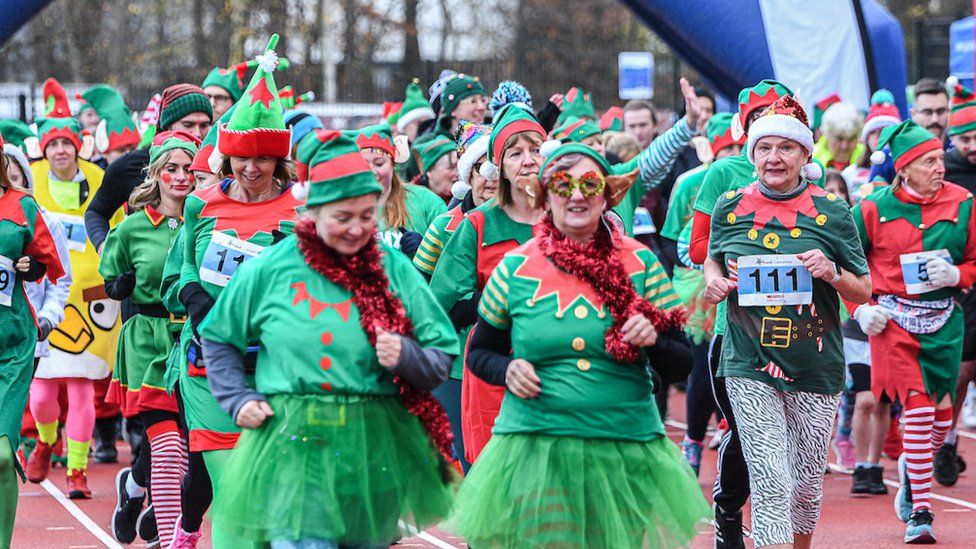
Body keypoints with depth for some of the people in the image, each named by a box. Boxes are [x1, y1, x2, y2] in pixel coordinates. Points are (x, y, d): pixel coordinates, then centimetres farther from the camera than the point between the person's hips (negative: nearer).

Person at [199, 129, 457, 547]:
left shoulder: (395, 271, 2)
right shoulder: (271, 269, 1)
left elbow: (443, 357, 5)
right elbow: (217, 337, 15)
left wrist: (406, 355, -15)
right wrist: (238, 399, 4)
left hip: (375, 450, 2)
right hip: (292, 446, -2)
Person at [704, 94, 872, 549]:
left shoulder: (831, 212, 0)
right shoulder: (730, 208, 3)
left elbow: (864, 292, 4)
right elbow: (713, 258, 21)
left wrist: (831, 272, -16)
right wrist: (713, 280, -2)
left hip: (815, 368, 1)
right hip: (749, 367, -1)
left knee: (806, 484, 10)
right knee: (769, 484, -12)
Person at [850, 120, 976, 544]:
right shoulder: (875, 208, -4)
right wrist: (861, 309, -5)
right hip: (894, 321, -3)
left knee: (942, 416, 7)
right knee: (918, 410, -12)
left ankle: (911, 471, 39)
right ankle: (919, 513, -5)